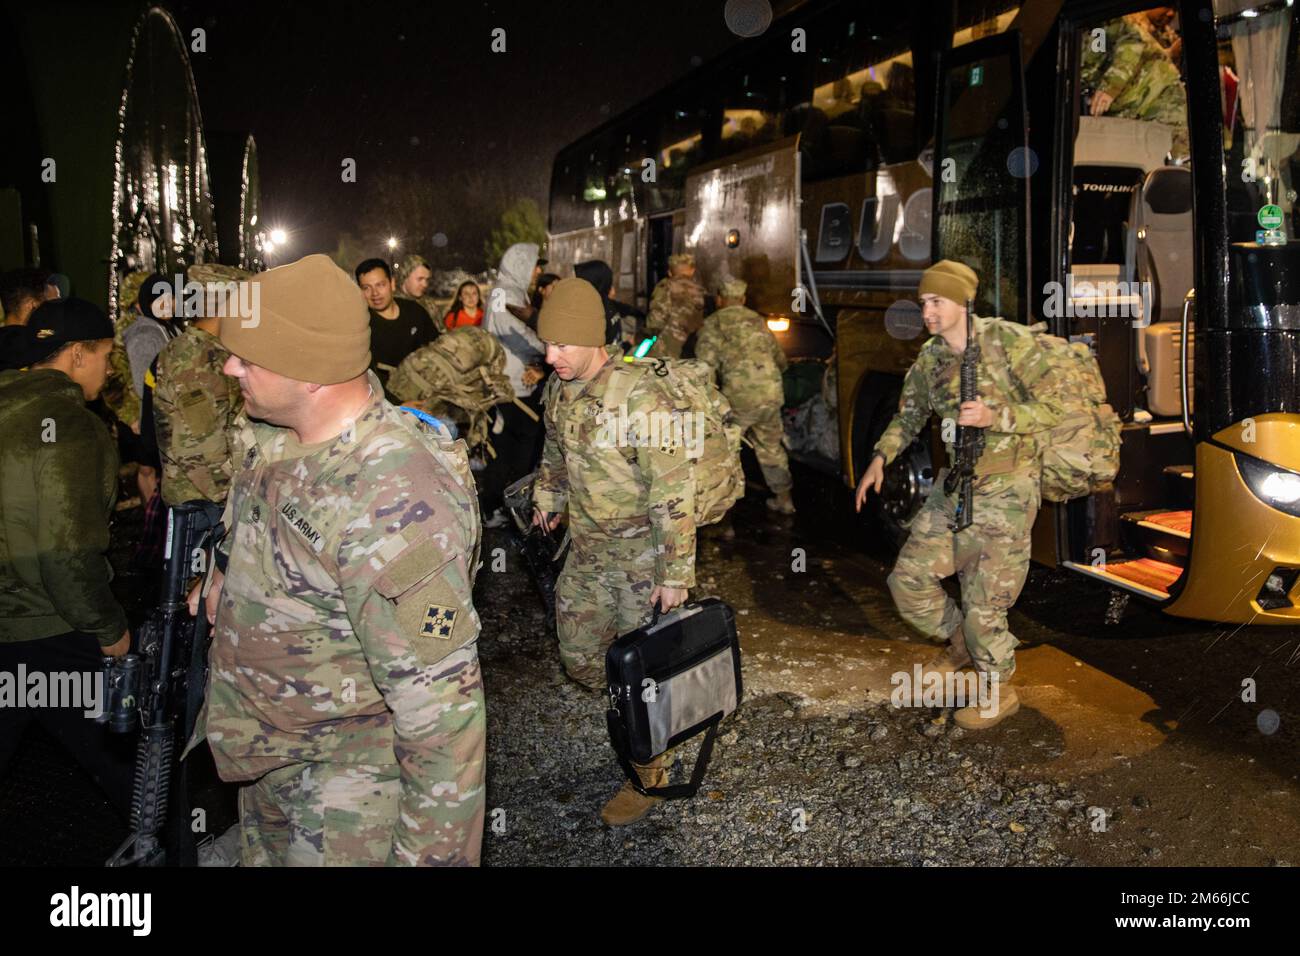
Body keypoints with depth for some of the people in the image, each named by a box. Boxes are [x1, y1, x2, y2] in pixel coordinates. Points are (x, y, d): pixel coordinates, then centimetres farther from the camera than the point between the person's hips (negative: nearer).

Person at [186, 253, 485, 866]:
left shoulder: (392, 506, -38)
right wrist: (224, 578, 23)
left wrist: (430, 852, -26)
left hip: (344, 774, -8)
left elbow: (440, 704, -33)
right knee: (263, 853, 29)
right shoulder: (281, 428, -9)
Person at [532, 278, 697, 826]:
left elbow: (674, 491, -23)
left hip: (643, 554, -7)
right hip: (587, 550, 7)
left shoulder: (641, 399, -25)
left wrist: (675, 574, -21)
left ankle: (648, 775, 24)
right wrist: (548, 501, 27)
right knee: (579, 659, 13)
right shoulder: (558, 389, -1)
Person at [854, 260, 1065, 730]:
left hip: (1007, 489, -6)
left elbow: (1053, 406, -11)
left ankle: (999, 692, 23)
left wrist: (994, 415, -27)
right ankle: (959, 641, 32)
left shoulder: (1009, 341, -13)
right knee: (909, 579, 4)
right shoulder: (929, 359, 4)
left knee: (983, 603, -2)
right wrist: (880, 458, 3)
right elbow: (909, 415, 18)